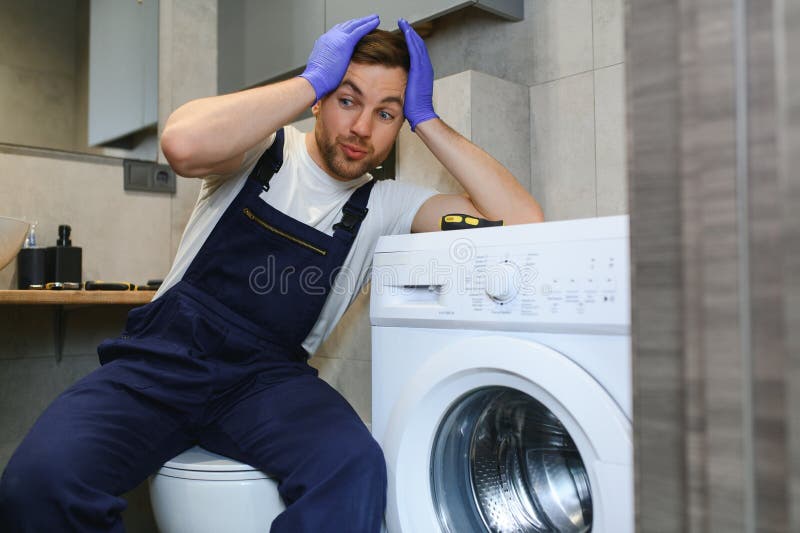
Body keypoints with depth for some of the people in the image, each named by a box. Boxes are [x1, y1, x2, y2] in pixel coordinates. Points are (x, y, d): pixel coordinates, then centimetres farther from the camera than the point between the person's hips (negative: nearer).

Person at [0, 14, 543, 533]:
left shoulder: (384, 205, 6)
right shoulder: (264, 148, 2)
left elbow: (522, 219, -4)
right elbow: (184, 143, -23)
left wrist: (426, 118, -4)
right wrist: (312, 80, -14)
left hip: (266, 378, 1)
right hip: (163, 358, 0)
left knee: (355, 467, -32)